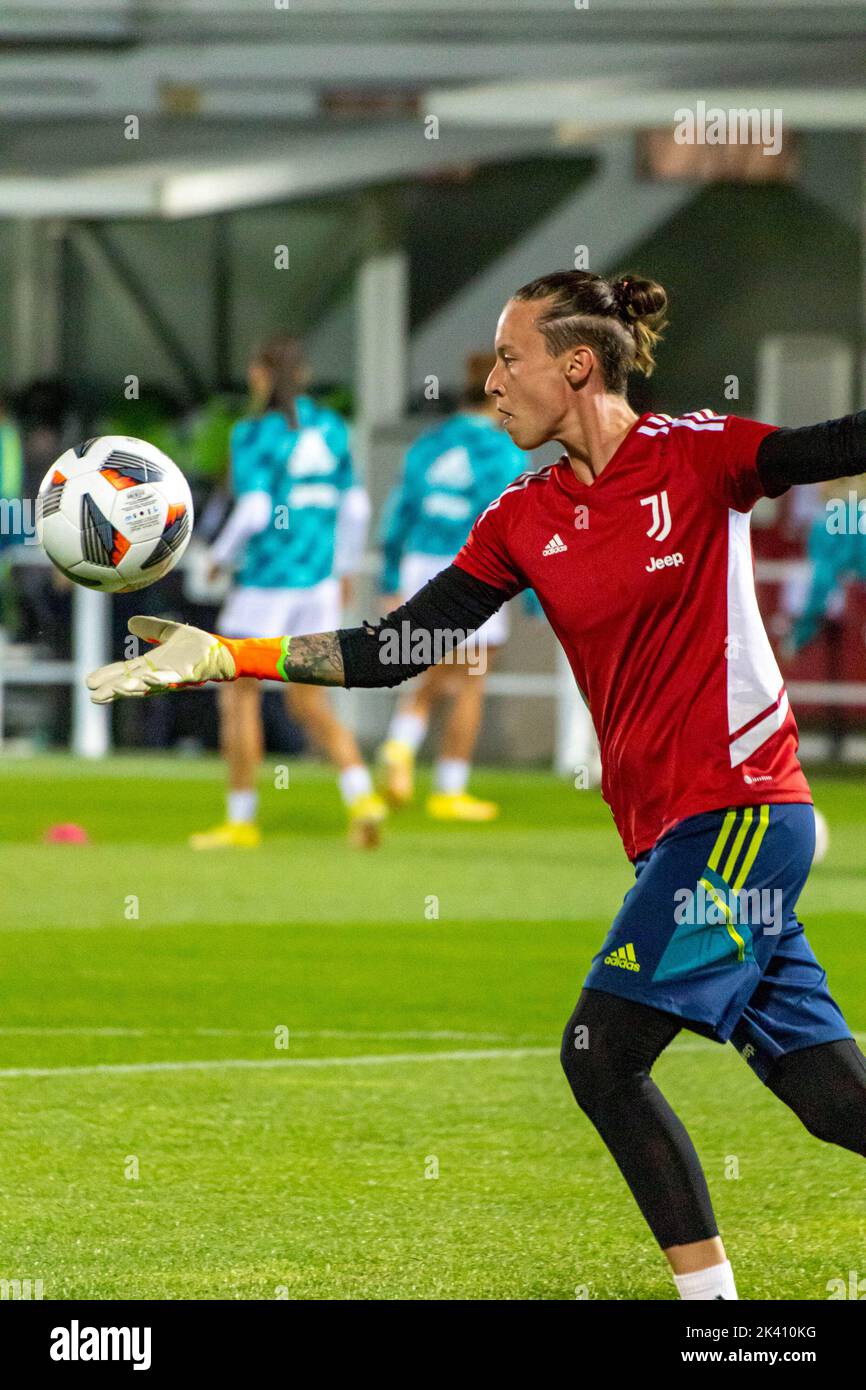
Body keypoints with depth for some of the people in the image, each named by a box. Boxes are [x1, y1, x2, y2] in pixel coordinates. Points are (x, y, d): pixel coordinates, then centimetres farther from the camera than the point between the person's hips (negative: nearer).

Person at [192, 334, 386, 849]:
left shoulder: (254, 434, -12)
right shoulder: (330, 428, 7)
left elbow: (254, 512, -19)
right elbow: (355, 507, 12)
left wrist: (222, 555, -2)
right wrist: (344, 570, 25)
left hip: (266, 579, -6)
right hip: (318, 577, 6)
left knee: (239, 694, 8)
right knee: (310, 702, 12)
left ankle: (242, 820, 11)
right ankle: (362, 794, -9)